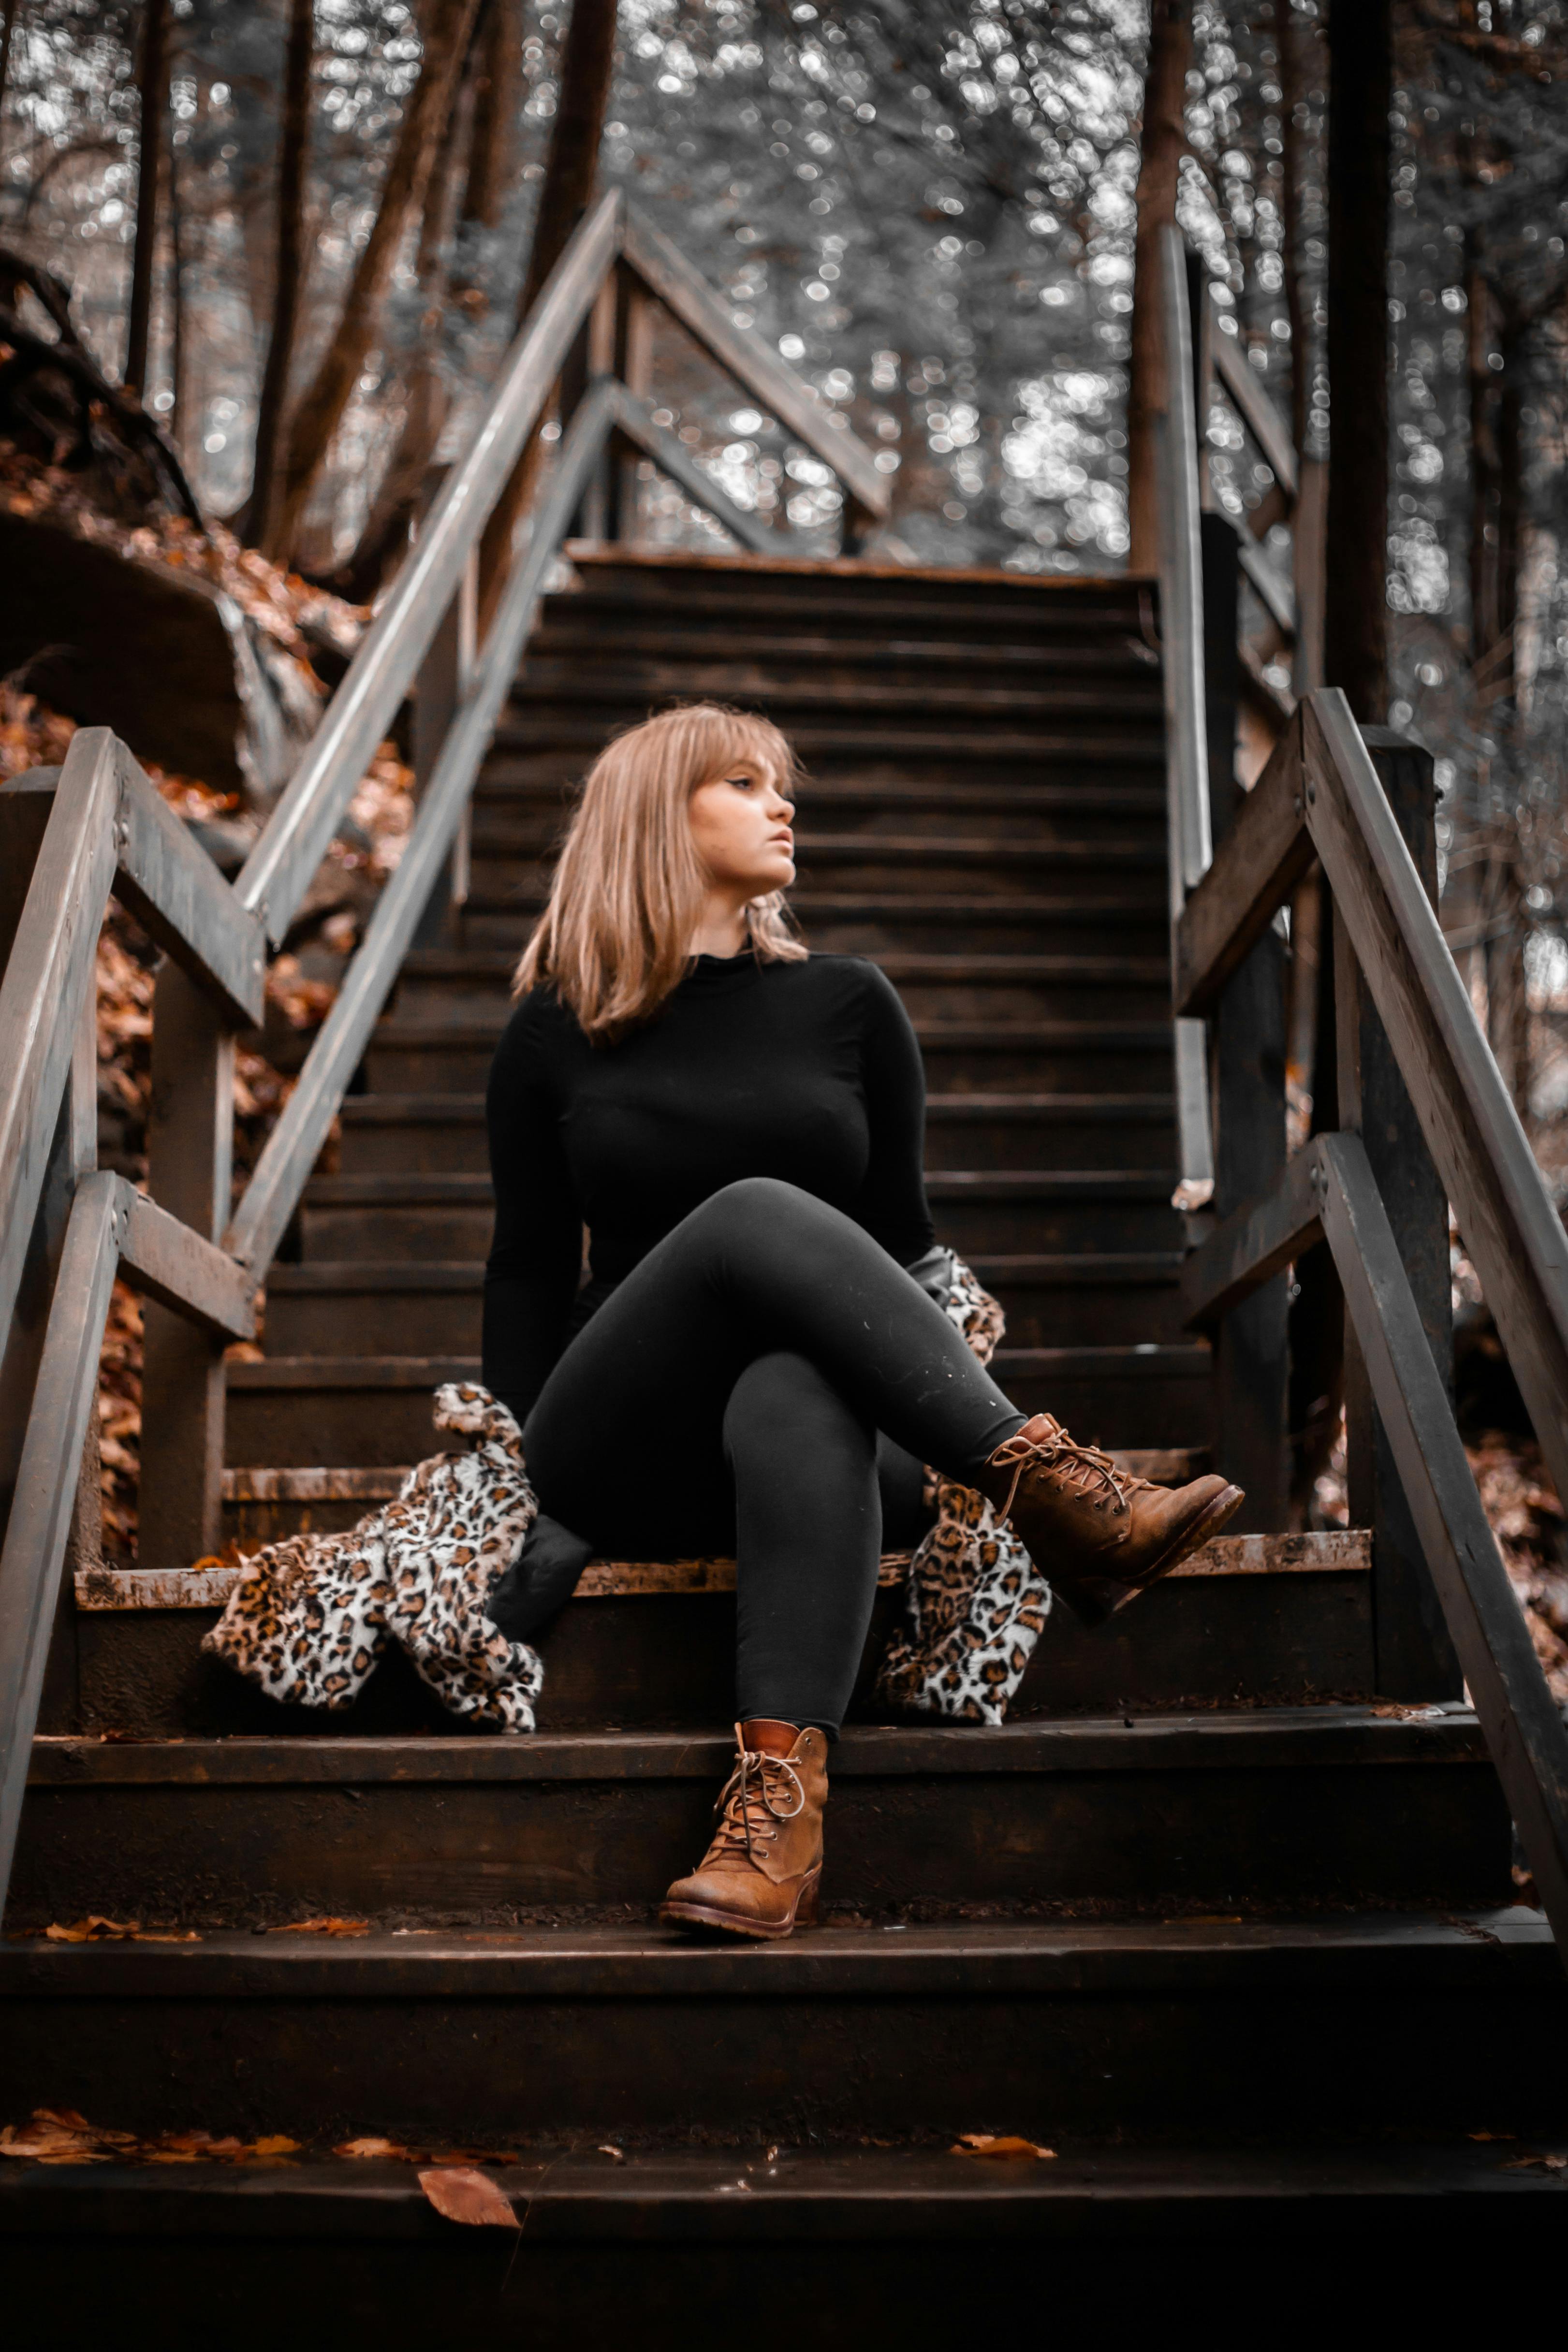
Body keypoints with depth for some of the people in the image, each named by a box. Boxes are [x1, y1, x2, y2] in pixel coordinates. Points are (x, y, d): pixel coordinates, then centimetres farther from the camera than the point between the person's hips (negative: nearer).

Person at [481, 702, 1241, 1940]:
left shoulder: (848, 1004, 14)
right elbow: (529, 1273, 8)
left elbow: (902, 1235, 13)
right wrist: (513, 1485, -3)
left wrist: (941, 1425, -2)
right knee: (755, 1213, -32)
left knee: (797, 1393, -39)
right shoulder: (556, 1033, 10)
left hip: (820, 1410, 1)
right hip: (624, 1450, -1)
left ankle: (782, 1799, -51)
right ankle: (1065, 1498, -40)